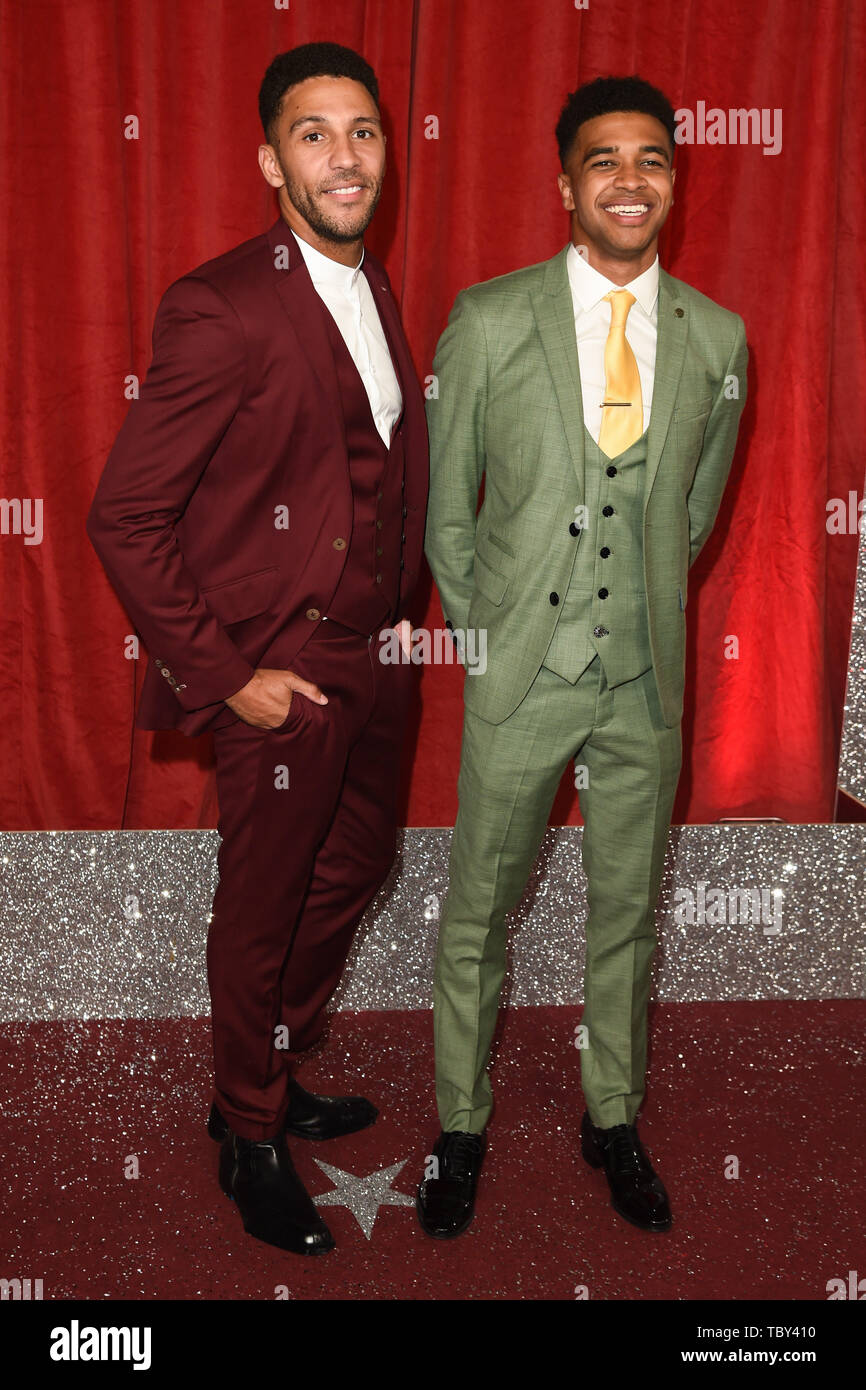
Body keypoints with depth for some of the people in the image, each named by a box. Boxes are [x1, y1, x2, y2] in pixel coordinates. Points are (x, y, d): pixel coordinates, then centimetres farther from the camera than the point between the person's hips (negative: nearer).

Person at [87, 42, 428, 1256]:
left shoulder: (375, 294, 8)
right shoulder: (221, 311, -18)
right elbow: (125, 517, -18)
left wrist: (401, 604, 11)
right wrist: (224, 677, -18)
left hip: (374, 660, 8)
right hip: (283, 677, -8)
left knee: (352, 872, 22)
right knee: (263, 912, 9)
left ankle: (278, 1076, 45)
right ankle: (251, 1137, 33)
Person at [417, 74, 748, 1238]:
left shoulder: (718, 338, 0)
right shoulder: (488, 323, -7)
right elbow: (446, 508, 1)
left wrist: (641, 606, 12)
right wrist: (488, 630, 5)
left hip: (648, 681, 2)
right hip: (521, 677, -2)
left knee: (628, 912, 16)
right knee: (478, 911, 10)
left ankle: (614, 1120, 37)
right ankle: (460, 1127, 32)